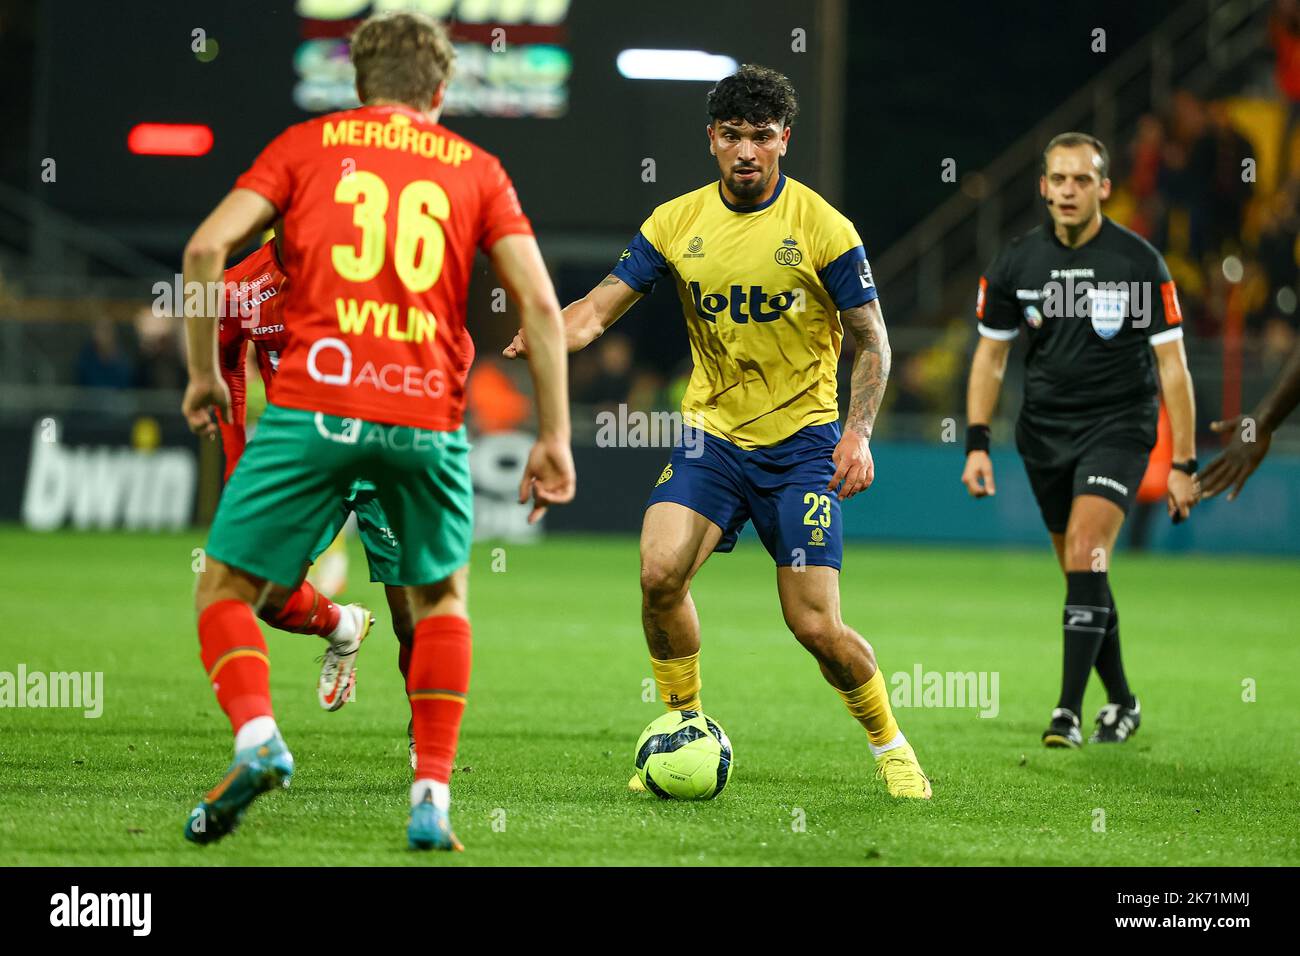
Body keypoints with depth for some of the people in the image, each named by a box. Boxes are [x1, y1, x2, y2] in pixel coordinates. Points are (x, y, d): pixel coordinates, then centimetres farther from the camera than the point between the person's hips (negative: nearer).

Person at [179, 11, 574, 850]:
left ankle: (256, 736, -16)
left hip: (315, 403, -2)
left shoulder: (308, 144, 14)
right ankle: (433, 798, 12)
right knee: (442, 599, 24)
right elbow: (541, 303, 5)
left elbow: (207, 247, 0)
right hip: (428, 416, 2)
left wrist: (204, 371, 10)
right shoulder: (475, 168, 17)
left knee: (226, 591, 11)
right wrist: (554, 438, 7)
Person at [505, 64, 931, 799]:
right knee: (660, 572, -20)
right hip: (712, 434, 3)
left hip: (802, 442, -3)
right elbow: (604, 305, -2)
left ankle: (892, 747, 16)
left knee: (815, 626, -10)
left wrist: (858, 434, -16)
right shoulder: (678, 222, 0)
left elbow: (872, 339, -3)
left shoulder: (823, 228, -8)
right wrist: (545, 335, -24)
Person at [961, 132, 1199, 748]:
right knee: (1082, 575, 9)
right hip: (1044, 431, 4)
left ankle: (1069, 711, -22)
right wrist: (977, 443, 0)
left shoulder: (1139, 263, -9)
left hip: (1118, 426, -4)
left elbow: (1171, 364, -5)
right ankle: (1121, 704, 25)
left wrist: (1183, 464, -8)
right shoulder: (1016, 263, -1)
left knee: (1086, 552, -21)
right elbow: (990, 355, 9)